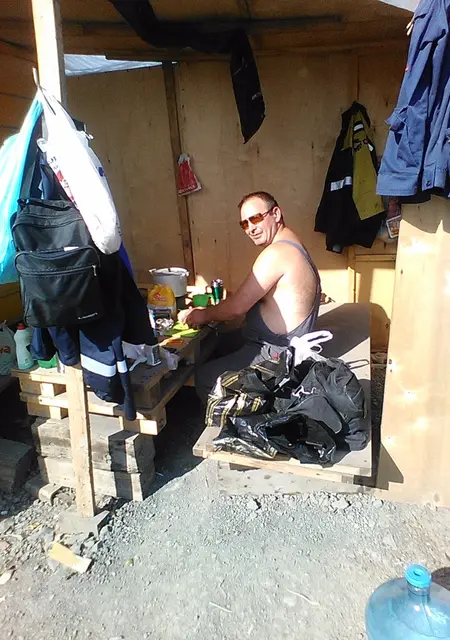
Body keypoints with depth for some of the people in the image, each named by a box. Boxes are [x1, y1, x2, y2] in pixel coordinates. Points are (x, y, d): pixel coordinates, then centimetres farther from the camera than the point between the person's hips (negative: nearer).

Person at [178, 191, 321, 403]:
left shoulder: (277, 253, -24)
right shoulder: (288, 244, 9)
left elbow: (237, 307, -23)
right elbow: (247, 300, 12)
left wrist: (203, 315, -6)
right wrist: (213, 312, 4)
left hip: (278, 353, -11)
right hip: (274, 340, 11)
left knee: (205, 376, -13)